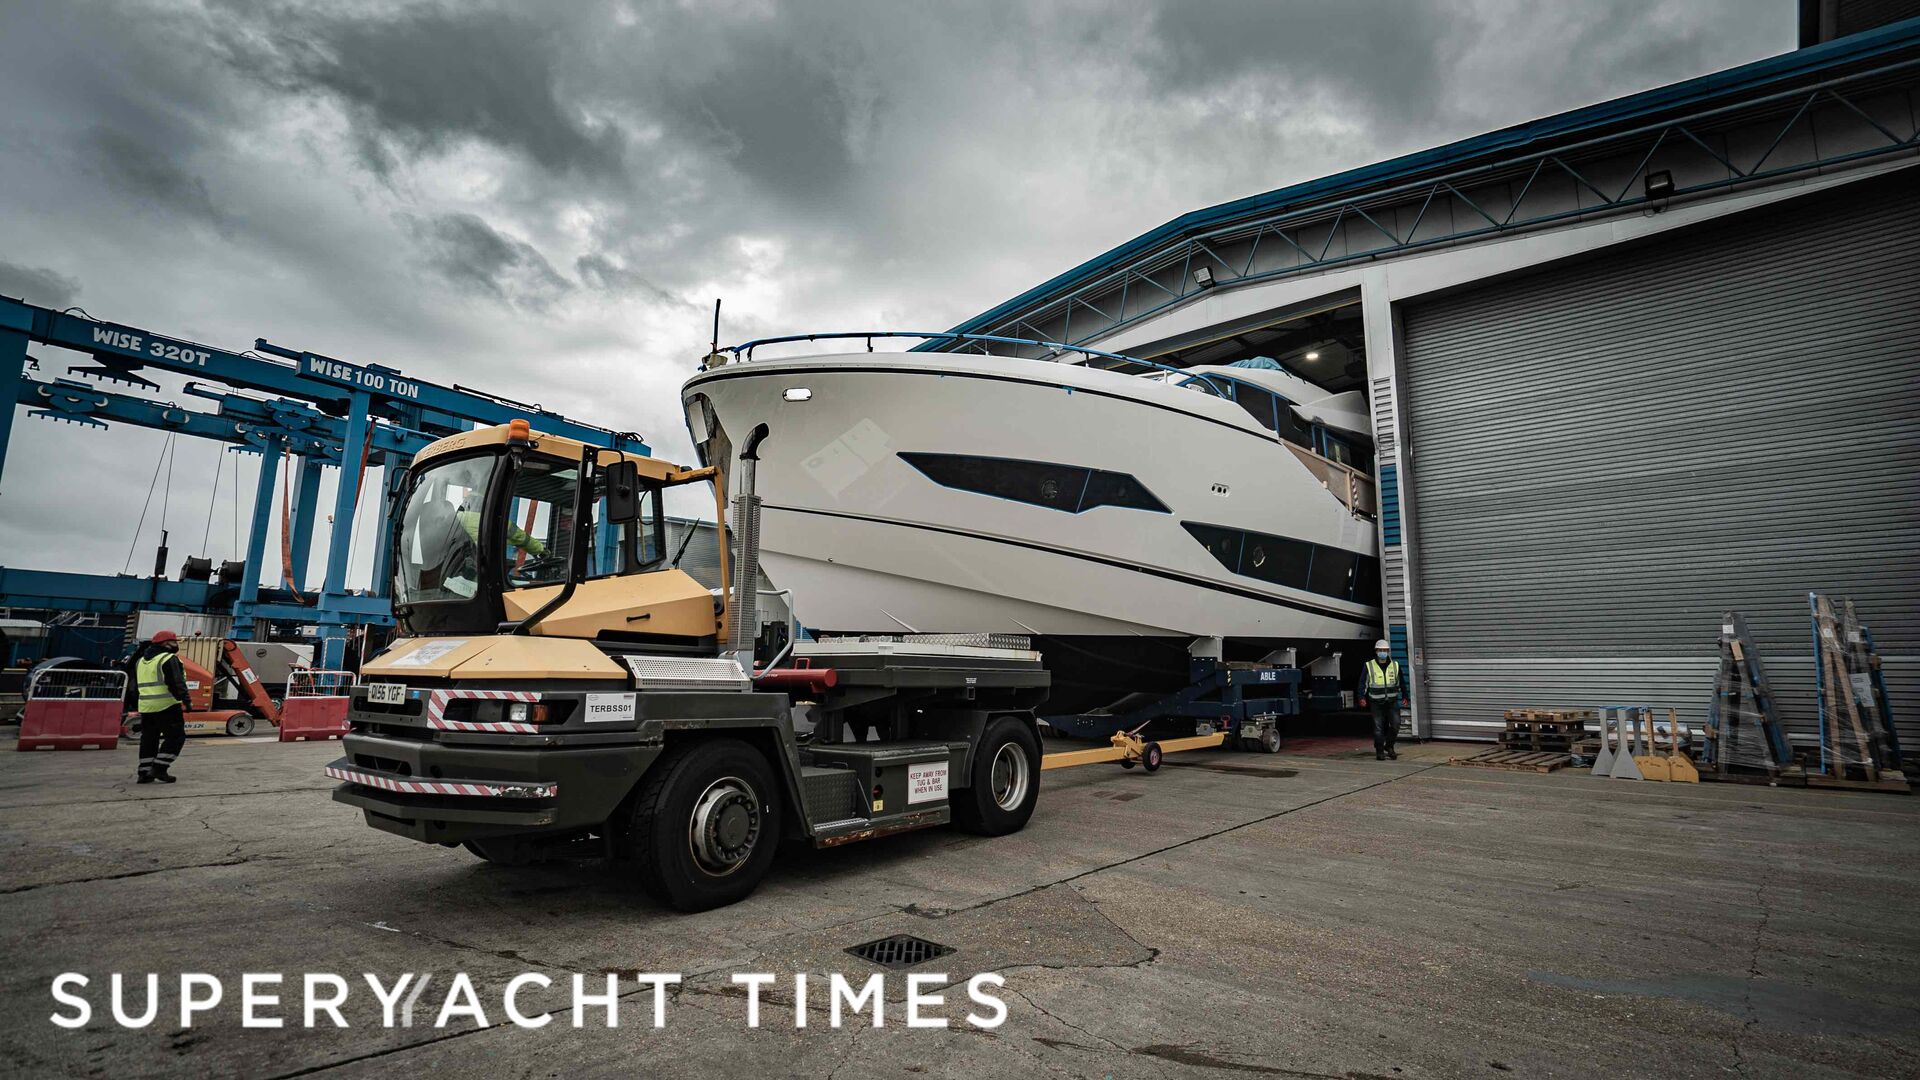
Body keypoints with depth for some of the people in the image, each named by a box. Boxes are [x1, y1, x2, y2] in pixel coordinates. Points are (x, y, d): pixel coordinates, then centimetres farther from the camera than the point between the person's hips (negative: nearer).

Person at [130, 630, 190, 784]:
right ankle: (159, 768, -7)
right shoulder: (169, 659, -10)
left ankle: (144, 772, 15)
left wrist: (137, 704, 34)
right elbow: (176, 683, -19)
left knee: (148, 739, 14)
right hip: (167, 706, -8)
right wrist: (185, 699, -17)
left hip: (146, 707, 9)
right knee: (175, 736, -1)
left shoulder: (140, 661, 19)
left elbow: (135, 686, 27)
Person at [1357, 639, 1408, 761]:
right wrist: (1362, 697, -6)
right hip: (1377, 703, -2)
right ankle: (1379, 752, 11)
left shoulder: (1395, 665, 7)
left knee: (1396, 725, -5)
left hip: (1392, 702, 2)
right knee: (1379, 728, 1)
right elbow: (1363, 682, 2)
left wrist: (1404, 696, 18)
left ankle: (1389, 746, 17)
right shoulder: (1369, 666, 0)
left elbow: (1401, 682, 18)